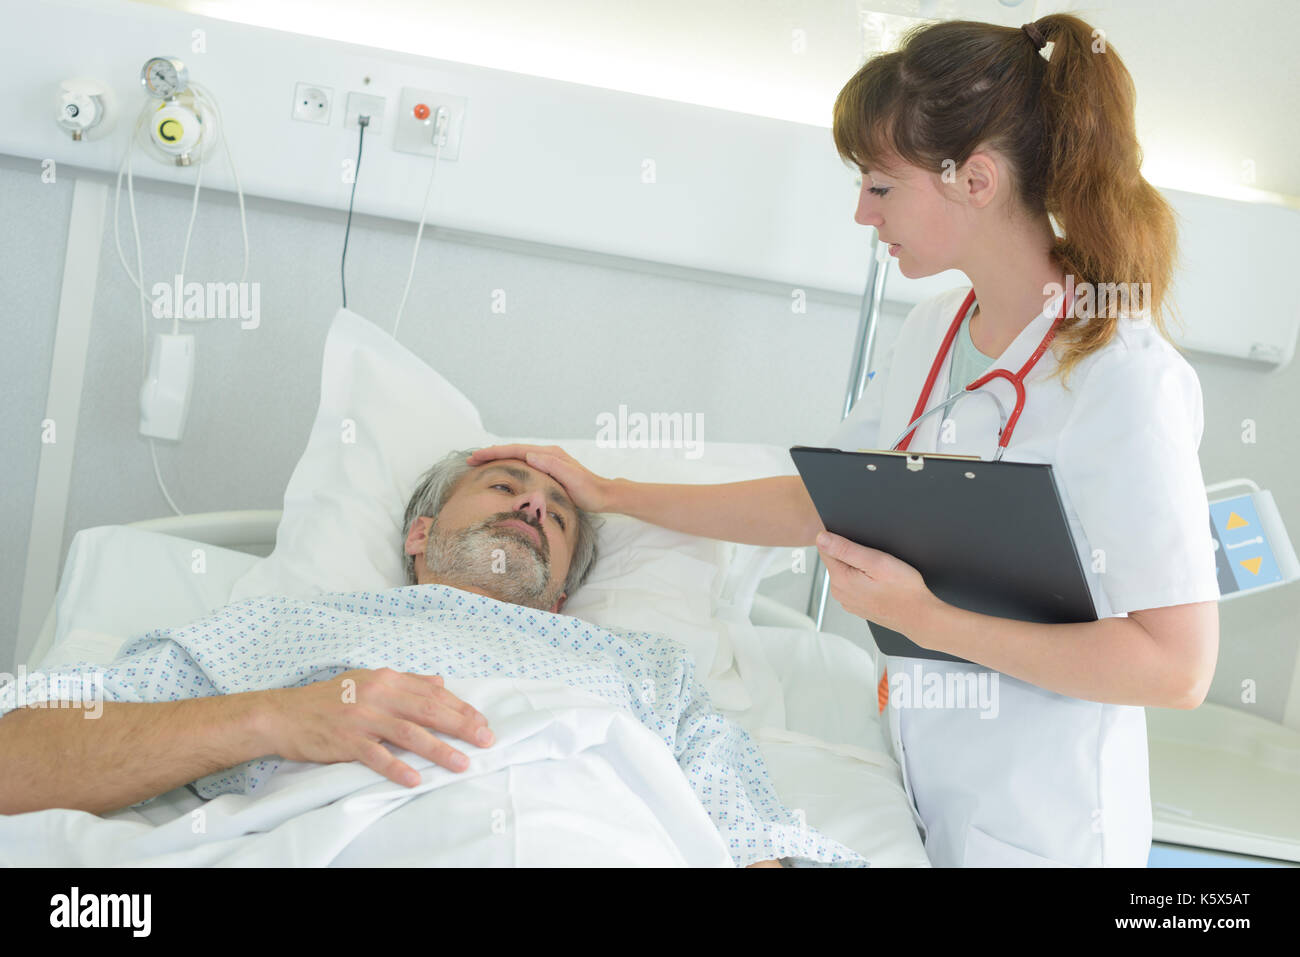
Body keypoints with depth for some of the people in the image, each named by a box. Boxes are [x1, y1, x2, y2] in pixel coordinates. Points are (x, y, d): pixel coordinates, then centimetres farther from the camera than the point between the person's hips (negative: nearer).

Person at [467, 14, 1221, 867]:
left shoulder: (1126, 378, -22)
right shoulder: (933, 332, 2)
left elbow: (1180, 667, -24)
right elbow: (819, 504, 10)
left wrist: (923, 617, -25)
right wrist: (606, 494, 9)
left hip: (1034, 831, -6)